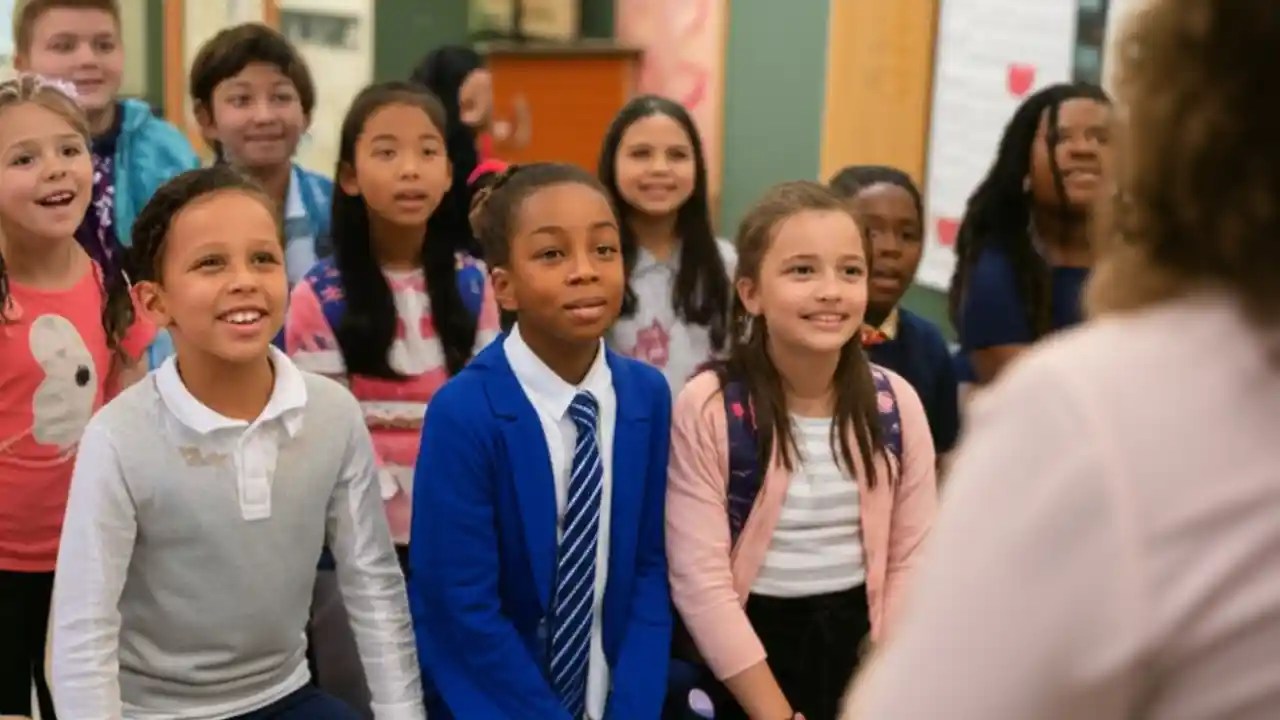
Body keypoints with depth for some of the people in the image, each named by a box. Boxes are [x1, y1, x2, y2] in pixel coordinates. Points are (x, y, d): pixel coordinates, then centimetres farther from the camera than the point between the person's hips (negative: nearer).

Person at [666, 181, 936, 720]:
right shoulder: (707, 408, -15)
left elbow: (910, 560, -1)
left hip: (860, 646, 3)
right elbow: (700, 583, -16)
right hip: (746, 654, -3)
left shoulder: (895, 403, -4)